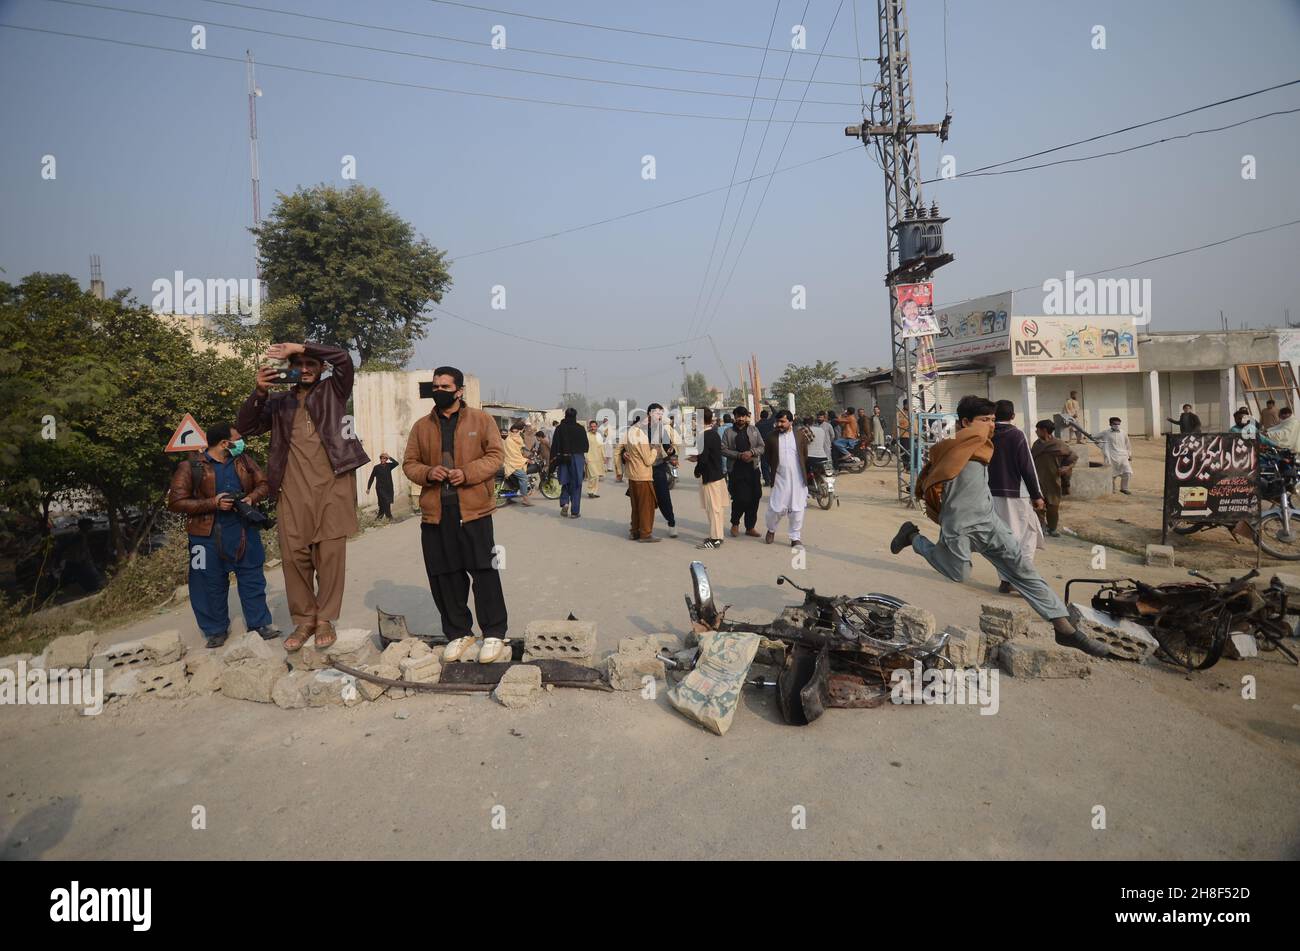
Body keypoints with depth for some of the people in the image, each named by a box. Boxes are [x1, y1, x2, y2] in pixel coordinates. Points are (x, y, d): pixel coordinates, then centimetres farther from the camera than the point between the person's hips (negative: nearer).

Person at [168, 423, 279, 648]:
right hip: (209, 534, -3)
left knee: (252, 578, 8)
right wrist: (213, 503, -20)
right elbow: (176, 502, -10)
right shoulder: (191, 467, -8)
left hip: (244, 530, 3)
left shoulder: (244, 461, 6)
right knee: (211, 583, 6)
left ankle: (259, 622, 19)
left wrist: (252, 497, -9)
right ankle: (216, 630, 22)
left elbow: (263, 483, 12)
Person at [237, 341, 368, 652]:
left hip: (333, 486, -2)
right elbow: (244, 427, 10)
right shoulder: (279, 401, 18)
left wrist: (299, 346, -8)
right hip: (293, 490, 3)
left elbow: (343, 358, -5)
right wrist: (259, 393, -4)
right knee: (293, 554, 1)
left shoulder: (333, 391, 11)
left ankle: (325, 619, 10)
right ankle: (303, 620, 13)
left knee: (330, 553, -1)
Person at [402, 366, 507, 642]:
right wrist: (427, 473, -8)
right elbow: (409, 463, 14)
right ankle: (458, 633, 22)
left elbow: (496, 455, -1)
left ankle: (494, 632, 11)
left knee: (485, 572, -1)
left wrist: (467, 473, -15)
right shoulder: (421, 426, 13)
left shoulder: (481, 420, 4)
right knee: (445, 577, 8)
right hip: (435, 512, 3)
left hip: (474, 509, -3)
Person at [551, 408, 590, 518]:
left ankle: (564, 502, -7)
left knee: (565, 482, 16)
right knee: (576, 485, 4)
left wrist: (553, 459, 1)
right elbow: (586, 446, 1)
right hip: (578, 458, -1)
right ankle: (575, 511, 5)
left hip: (563, 459, 1)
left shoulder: (559, 428, -1)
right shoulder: (580, 429, -5)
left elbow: (554, 445, -4)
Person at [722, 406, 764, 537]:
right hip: (736, 470, -3)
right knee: (740, 499, -10)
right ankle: (735, 524, 15)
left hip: (753, 469, 3)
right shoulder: (728, 432, 4)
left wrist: (751, 452, -11)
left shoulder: (754, 430, 11)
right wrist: (739, 455, -15)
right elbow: (723, 449, -3)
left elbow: (761, 446, 8)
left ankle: (750, 527, 19)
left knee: (754, 498, 5)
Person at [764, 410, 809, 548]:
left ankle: (796, 538, 19)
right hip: (779, 478, 0)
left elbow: (805, 456, 9)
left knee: (797, 510, 6)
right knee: (775, 508, 4)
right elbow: (767, 456, 9)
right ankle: (771, 530, 31)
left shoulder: (800, 435, -1)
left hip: (797, 479, 1)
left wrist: (804, 473, 12)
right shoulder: (772, 437, -3)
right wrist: (774, 468, 9)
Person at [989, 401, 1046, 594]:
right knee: (1028, 535, 5)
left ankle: (1006, 580, 13)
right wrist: (1037, 495, -4)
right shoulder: (1016, 435, -9)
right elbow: (1027, 468, -10)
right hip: (1016, 494, -4)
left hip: (993, 494, 4)